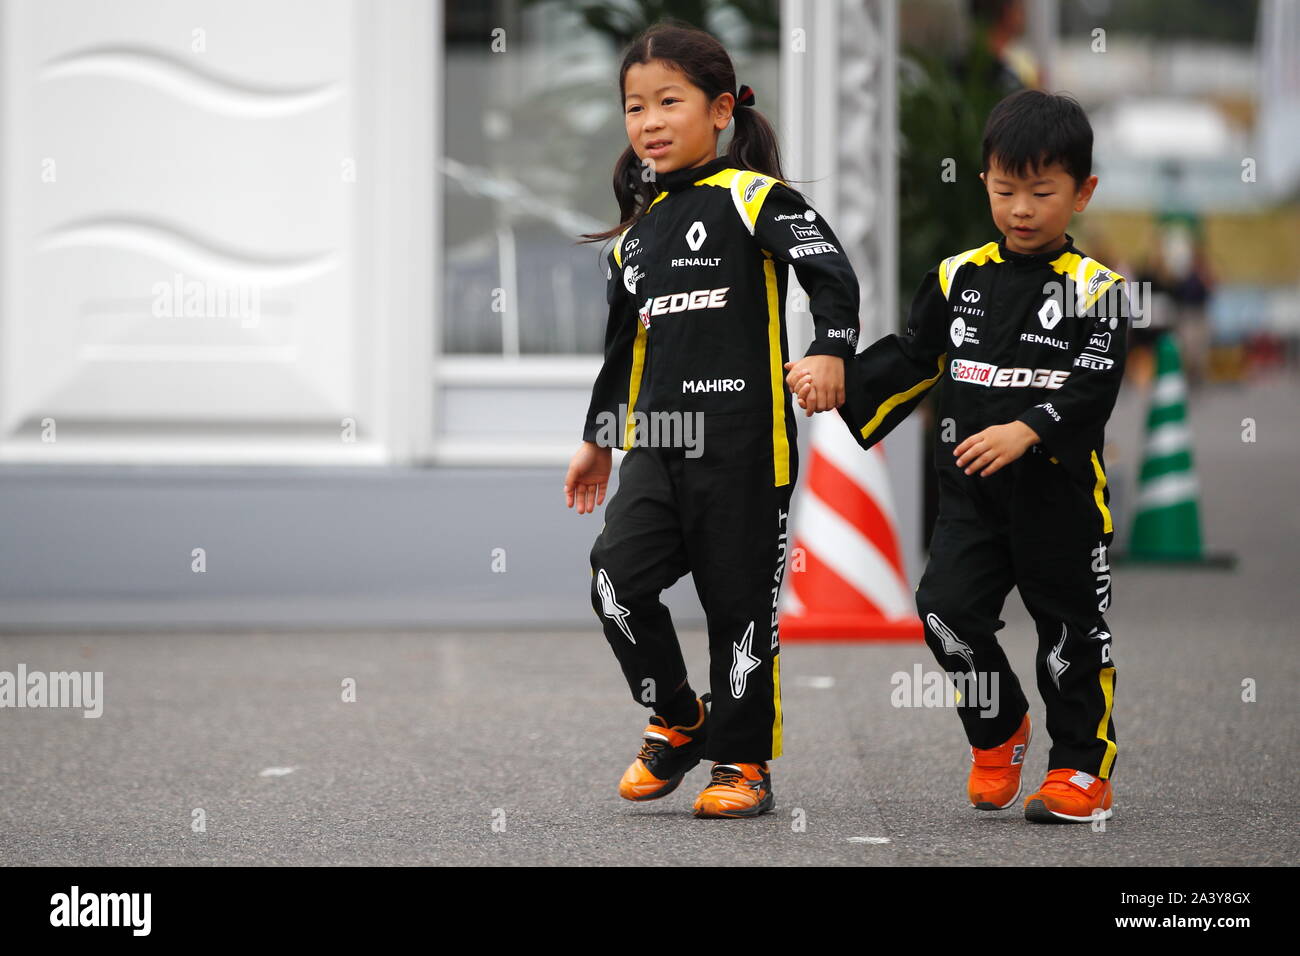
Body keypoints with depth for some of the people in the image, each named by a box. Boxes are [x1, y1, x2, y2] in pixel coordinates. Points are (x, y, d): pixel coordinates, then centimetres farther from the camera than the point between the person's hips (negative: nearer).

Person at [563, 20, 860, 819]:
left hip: (744, 444, -5)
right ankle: (678, 721, 12)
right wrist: (597, 439, 34)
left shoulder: (751, 198, -5)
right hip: (656, 444, 6)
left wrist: (831, 347, -35)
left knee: (739, 603, 1)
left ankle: (744, 761, 14)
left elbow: (831, 269, -18)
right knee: (618, 580, -10)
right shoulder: (639, 227, 16)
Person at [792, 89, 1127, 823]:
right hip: (971, 492, 3)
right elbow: (911, 359, 10)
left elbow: (1094, 389, -15)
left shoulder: (1094, 290, -6)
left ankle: (1084, 769, 19)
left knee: (1073, 630, 5)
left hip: (1060, 493, -3)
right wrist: (835, 383, -4)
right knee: (950, 609, -8)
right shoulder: (959, 278, 6)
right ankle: (998, 734, 16)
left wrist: (1026, 431, -29)